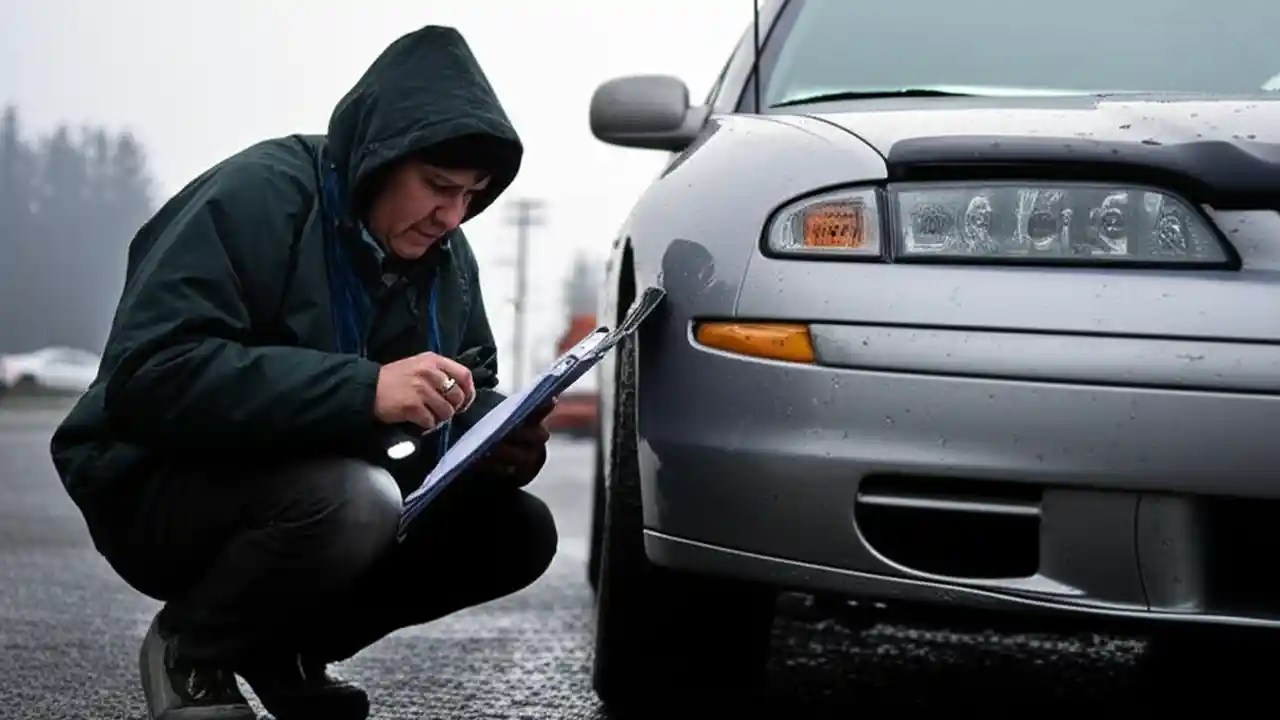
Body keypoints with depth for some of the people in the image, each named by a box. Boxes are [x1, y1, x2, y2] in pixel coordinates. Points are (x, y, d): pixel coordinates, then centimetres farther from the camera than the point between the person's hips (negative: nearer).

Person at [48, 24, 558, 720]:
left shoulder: (445, 256, 4)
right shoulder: (255, 197, -21)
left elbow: (469, 394, 12)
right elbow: (148, 375, -33)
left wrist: (503, 438, -15)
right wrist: (362, 389, -41)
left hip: (325, 479, 8)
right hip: (156, 486, -8)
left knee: (520, 529, -5)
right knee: (352, 499, -36)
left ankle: (287, 650, 10)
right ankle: (189, 652, -6)